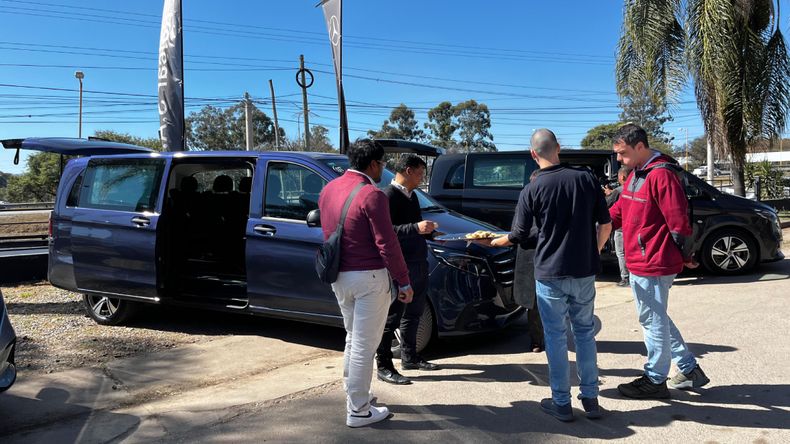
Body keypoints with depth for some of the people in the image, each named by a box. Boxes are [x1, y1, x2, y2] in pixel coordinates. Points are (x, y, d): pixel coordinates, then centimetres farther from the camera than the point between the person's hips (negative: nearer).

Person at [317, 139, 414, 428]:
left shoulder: (328, 190, 8)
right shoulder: (372, 195, -17)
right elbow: (387, 244, -17)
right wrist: (404, 282, -9)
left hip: (338, 277, 8)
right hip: (369, 278, -8)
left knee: (353, 338, 22)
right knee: (365, 345, 2)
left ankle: (352, 395, 34)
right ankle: (358, 411, 11)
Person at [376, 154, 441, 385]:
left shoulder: (411, 195, 16)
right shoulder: (389, 195, -13)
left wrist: (427, 231, 11)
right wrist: (416, 228, -30)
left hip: (418, 264, 10)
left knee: (413, 313, 18)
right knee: (392, 317, -3)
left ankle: (409, 358, 32)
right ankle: (384, 367, 5)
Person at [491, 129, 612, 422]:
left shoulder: (532, 190, -8)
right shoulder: (586, 178, -1)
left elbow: (518, 235, -2)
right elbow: (605, 224, 1)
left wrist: (495, 242, 16)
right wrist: (594, 252, 15)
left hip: (550, 274, -3)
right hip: (584, 271, 3)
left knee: (556, 337, 7)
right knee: (585, 332, 15)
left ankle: (561, 403, 15)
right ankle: (590, 399, 22)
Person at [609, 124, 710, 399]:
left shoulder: (660, 174, -19)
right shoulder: (635, 174, 13)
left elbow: (678, 220, -19)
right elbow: (619, 210, 16)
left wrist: (685, 256, -9)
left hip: (653, 264, -10)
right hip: (638, 262, 10)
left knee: (653, 320, 3)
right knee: (656, 318, 19)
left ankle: (655, 381, 17)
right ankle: (690, 369, 32)